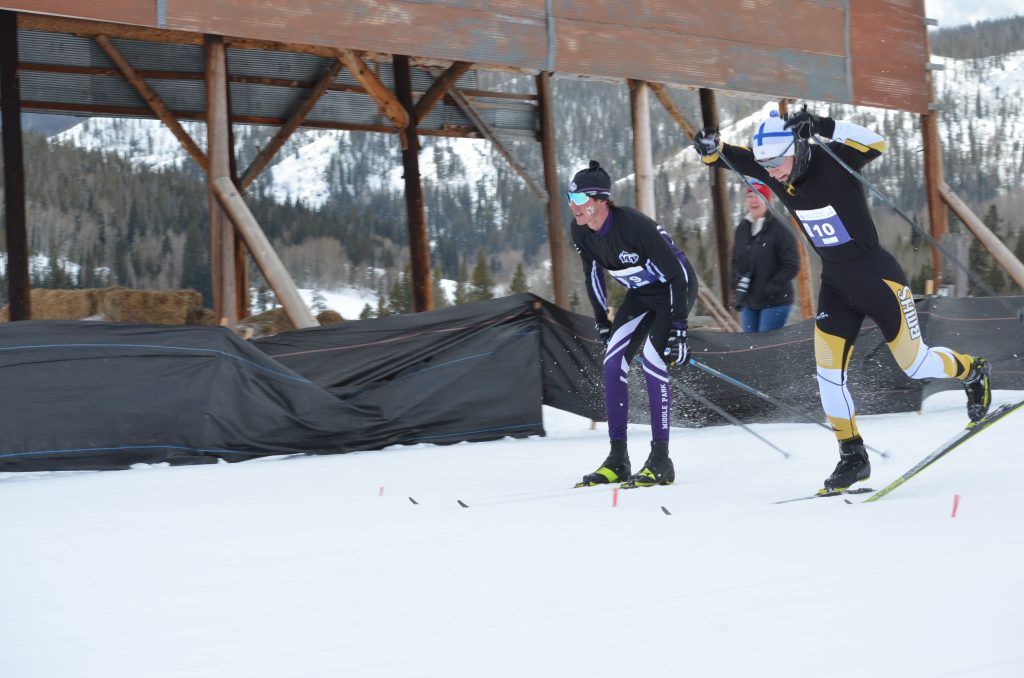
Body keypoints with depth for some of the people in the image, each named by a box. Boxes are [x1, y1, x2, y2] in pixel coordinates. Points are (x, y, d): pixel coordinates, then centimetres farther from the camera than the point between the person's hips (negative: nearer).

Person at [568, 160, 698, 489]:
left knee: (653, 360, -22)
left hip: (676, 288, -7)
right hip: (641, 293, 7)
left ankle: (660, 461, -16)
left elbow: (677, 274, -27)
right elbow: (593, 274, 8)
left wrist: (678, 329, -28)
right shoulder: (580, 231, -11)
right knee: (613, 361, -7)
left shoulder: (634, 225, -32)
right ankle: (617, 460, -1)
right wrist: (602, 321, 7)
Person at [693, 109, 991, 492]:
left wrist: (824, 126, -47)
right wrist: (710, 147, -27)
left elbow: (876, 144, -37)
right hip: (835, 284, 6)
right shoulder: (772, 172, -5)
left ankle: (972, 371, 35)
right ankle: (853, 457, 11)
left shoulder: (833, 162, -22)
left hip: (878, 277, -6)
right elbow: (726, 158, -4)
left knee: (915, 365, 4)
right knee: (828, 373, -1)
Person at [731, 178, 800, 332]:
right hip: (748, 302, 7)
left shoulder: (779, 229, -11)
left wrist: (770, 289, -17)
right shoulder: (742, 229, 9)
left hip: (775, 302, -7)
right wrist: (737, 282, 2)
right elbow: (735, 260, 19)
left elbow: (791, 265, -13)